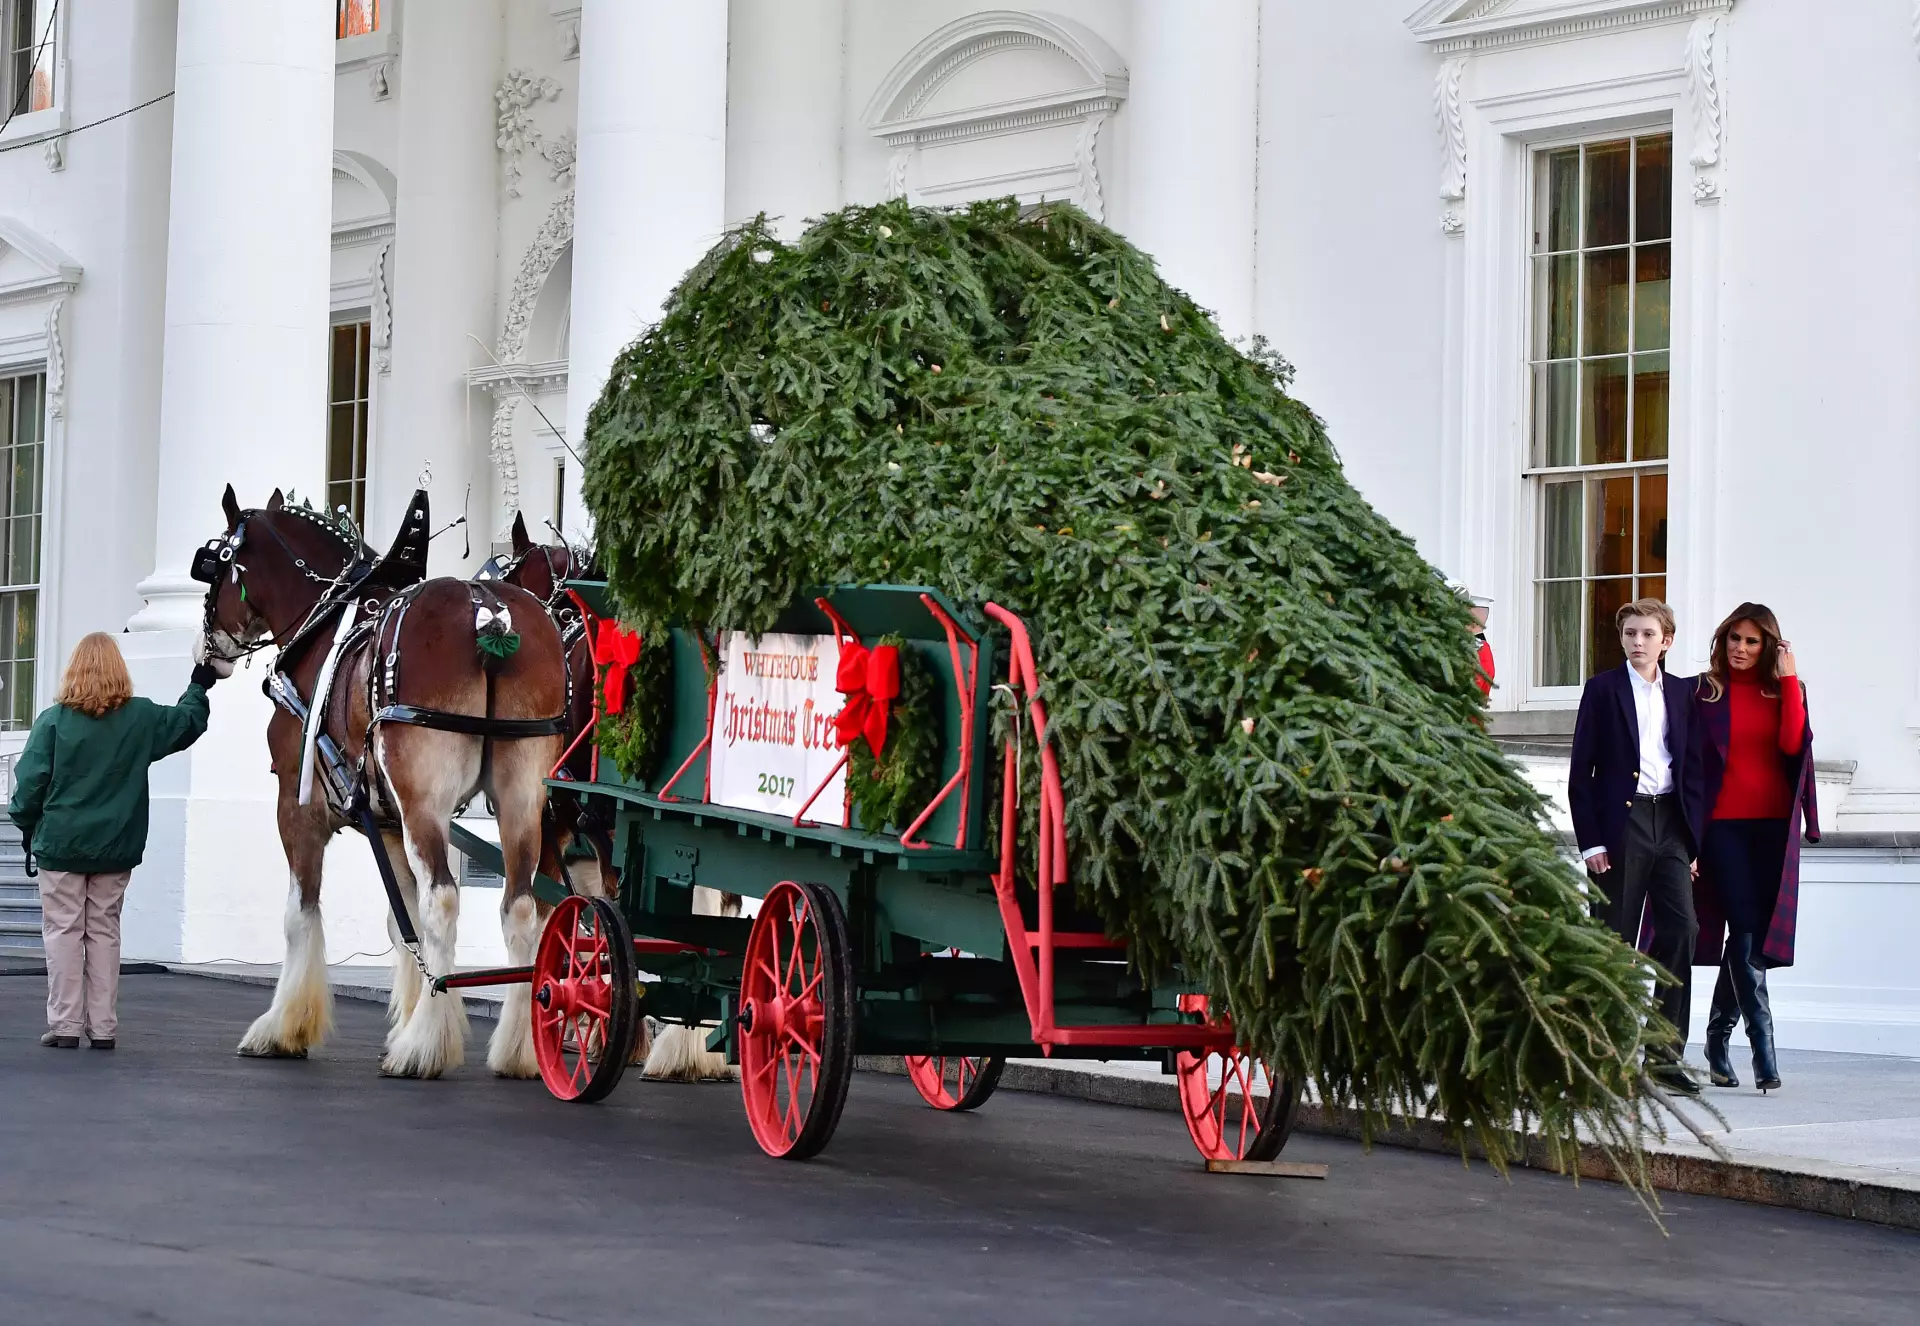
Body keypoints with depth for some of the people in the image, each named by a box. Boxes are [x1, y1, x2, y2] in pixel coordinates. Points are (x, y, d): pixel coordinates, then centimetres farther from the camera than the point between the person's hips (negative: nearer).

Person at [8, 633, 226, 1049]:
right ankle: (103, 1026, 9)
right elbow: (186, 723, 16)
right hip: (116, 847, 3)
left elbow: (31, 781, -7)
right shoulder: (141, 717, -2)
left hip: (61, 844, -3)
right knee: (104, 930, 10)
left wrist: (28, 826, 9)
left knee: (64, 930, 3)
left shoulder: (53, 719, -10)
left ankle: (65, 1025, 1)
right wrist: (200, 685, 34)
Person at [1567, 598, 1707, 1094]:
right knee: (1615, 939, 1)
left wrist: (1694, 837, 6)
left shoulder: (1682, 692, 12)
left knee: (1680, 929, -9)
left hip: (1671, 823, 3)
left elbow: (1693, 767, 13)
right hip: (1621, 820, -3)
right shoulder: (1603, 690, 3)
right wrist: (1590, 840, -8)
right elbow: (1581, 770, 0)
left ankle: (1666, 1053, -4)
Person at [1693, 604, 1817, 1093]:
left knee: (1755, 936, 4)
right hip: (1725, 825, -3)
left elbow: (1793, 743, -8)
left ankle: (1719, 1038, 19)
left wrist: (1789, 679, -10)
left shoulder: (1785, 688, 10)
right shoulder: (1706, 691, 4)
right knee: (1745, 932, -13)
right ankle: (1762, 1046, -17)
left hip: (1774, 826, 3)